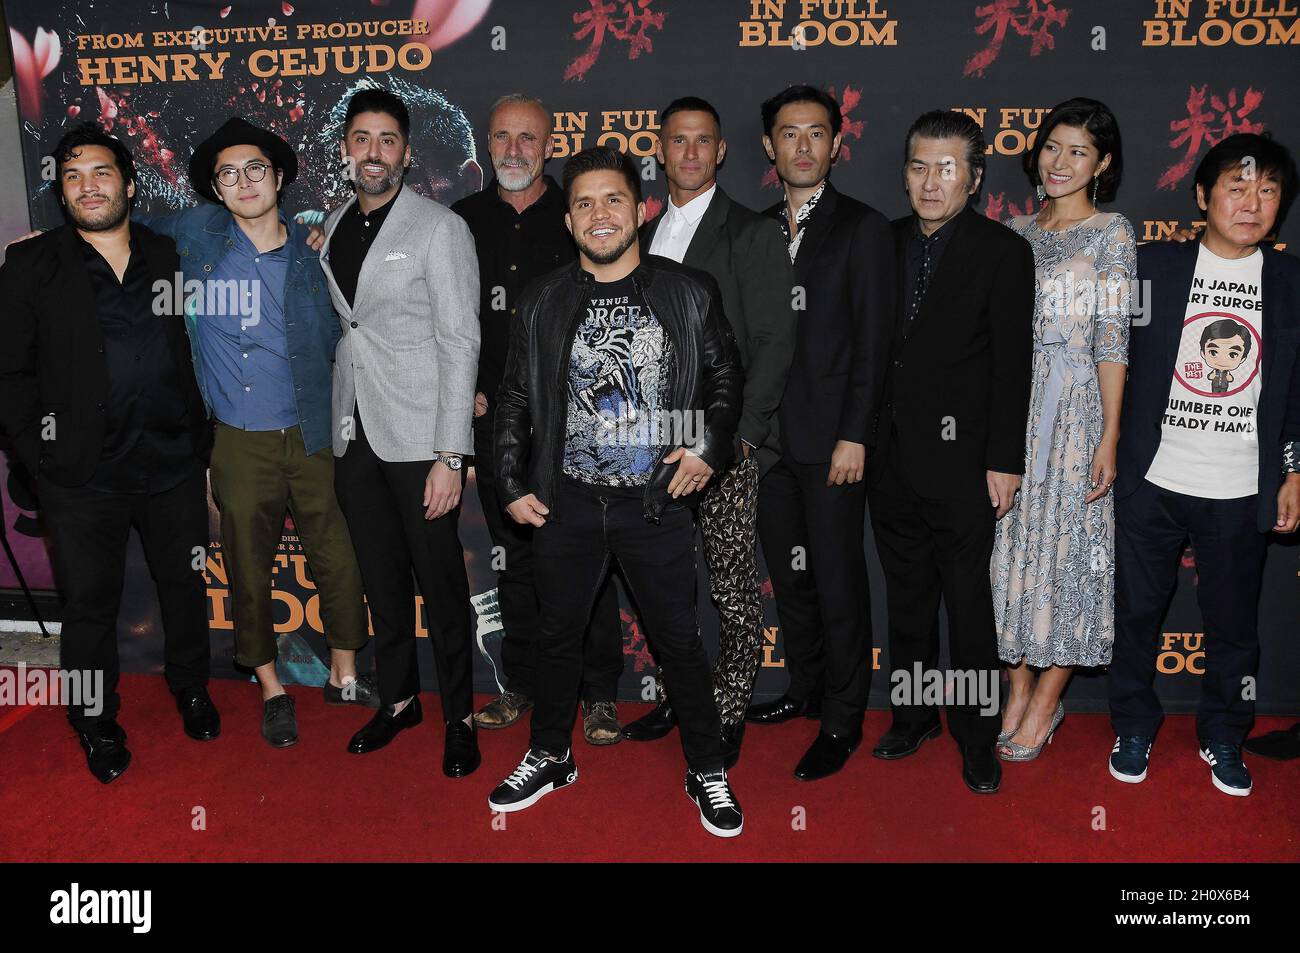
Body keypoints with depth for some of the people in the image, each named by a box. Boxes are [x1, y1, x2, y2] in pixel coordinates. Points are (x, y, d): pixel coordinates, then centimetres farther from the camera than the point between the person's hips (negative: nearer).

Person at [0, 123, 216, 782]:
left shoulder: (168, 258, 7)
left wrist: (201, 443, 4)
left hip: (174, 467, 2)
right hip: (82, 479, -2)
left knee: (186, 585, 14)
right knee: (90, 604, 9)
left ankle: (190, 689, 38)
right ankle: (97, 726, 28)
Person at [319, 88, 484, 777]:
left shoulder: (440, 228, -7)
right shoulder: (334, 226, 12)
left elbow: (460, 344, -12)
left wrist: (451, 454, -17)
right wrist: (338, 424, 9)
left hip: (418, 436, -6)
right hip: (355, 435, 6)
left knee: (441, 583, 2)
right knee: (381, 578, 15)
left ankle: (458, 716, 18)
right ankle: (397, 698, 32)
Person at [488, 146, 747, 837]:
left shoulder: (689, 294, -1)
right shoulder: (544, 302, 3)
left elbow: (726, 384, 6)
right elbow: (514, 400, 8)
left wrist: (711, 450, -9)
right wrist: (512, 486, 3)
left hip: (658, 503, -2)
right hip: (566, 503, 2)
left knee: (680, 642, 7)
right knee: (557, 636, 15)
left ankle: (706, 772, 27)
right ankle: (550, 757, 36)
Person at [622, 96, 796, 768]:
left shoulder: (752, 235, -2)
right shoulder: (644, 238, 16)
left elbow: (774, 343, -7)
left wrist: (740, 433, -15)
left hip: (726, 443, -5)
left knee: (733, 588, 2)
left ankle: (728, 713, 16)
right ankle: (676, 697, 27)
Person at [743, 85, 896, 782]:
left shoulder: (863, 227, -3)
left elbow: (873, 340, -8)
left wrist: (854, 436, -14)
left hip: (831, 438, -5)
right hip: (769, 434, 6)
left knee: (838, 583, 1)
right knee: (789, 576, 15)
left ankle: (843, 720, 15)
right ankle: (805, 689, 32)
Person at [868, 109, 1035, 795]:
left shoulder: (1002, 252, -5)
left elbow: (1012, 365, -7)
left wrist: (1004, 462, -11)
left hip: (960, 461, -5)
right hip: (891, 458, 5)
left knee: (968, 607, 3)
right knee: (906, 601, 16)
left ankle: (977, 739, 18)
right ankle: (912, 716, 31)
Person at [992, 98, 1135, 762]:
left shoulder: (1111, 232, -2)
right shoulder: (1014, 231, 11)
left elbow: (1112, 340, -8)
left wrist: (1110, 437, -12)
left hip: (1073, 409, -5)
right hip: (1010, 406, 5)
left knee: (1065, 545, 1)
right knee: (1012, 543, 7)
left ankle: (1046, 702, 14)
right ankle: (1020, 688, 21)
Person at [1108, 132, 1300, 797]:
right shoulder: (1152, 264, 0)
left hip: (1242, 492, 1)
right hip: (1151, 483, -1)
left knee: (1233, 625, 10)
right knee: (1136, 611, 9)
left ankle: (1223, 738, 31)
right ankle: (1134, 727, 29)